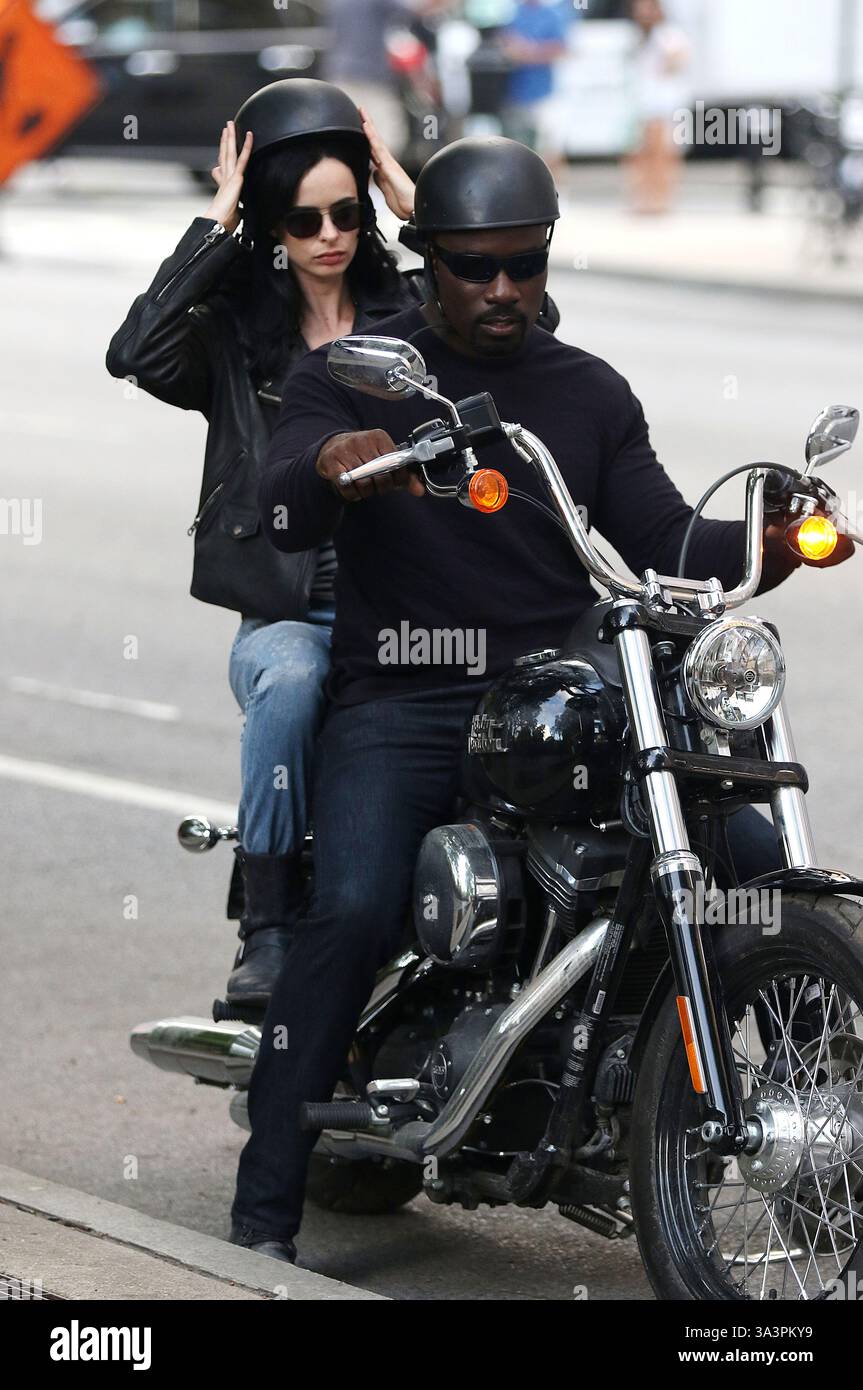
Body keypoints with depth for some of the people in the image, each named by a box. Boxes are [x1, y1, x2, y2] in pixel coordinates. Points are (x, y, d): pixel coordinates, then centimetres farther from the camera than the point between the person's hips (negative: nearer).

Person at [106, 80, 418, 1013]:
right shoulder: (234, 331, 9)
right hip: (284, 614, -1)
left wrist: (413, 200, -2)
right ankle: (267, 932, -28)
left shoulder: (408, 315, 12)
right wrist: (218, 220, -6)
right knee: (290, 680, -36)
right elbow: (136, 352, -12)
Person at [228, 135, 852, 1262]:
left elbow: (663, 543, 8)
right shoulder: (355, 375, 6)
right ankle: (264, 1214, -22)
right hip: (400, 705, -4)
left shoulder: (590, 394, 17)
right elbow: (283, 515, -11)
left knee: (753, 855, -15)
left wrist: (762, 545, -13)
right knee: (353, 913, -28)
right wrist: (331, 467, -35)